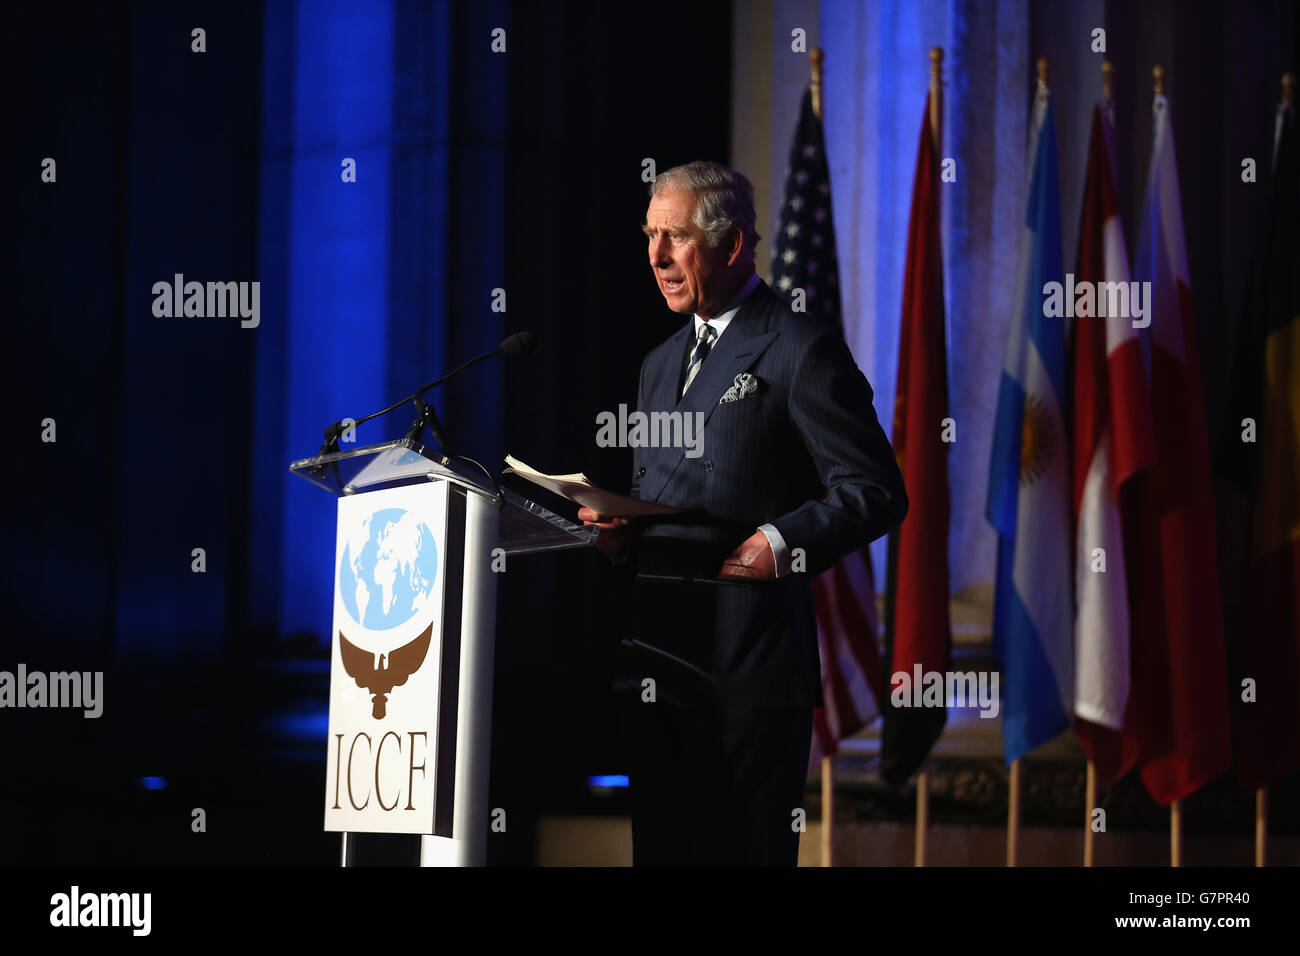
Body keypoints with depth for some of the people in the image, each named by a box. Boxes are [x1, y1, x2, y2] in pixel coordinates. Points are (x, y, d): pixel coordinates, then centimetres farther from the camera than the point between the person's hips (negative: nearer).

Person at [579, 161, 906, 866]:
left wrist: (785, 543, -21)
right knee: (664, 850, 5)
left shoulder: (802, 350, -3)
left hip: (749, 661, -7)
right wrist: (618, 532, 7)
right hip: (657, 658, 7)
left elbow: (875, 492, -7)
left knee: (748, 851, -5)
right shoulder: (660, 364, 22)